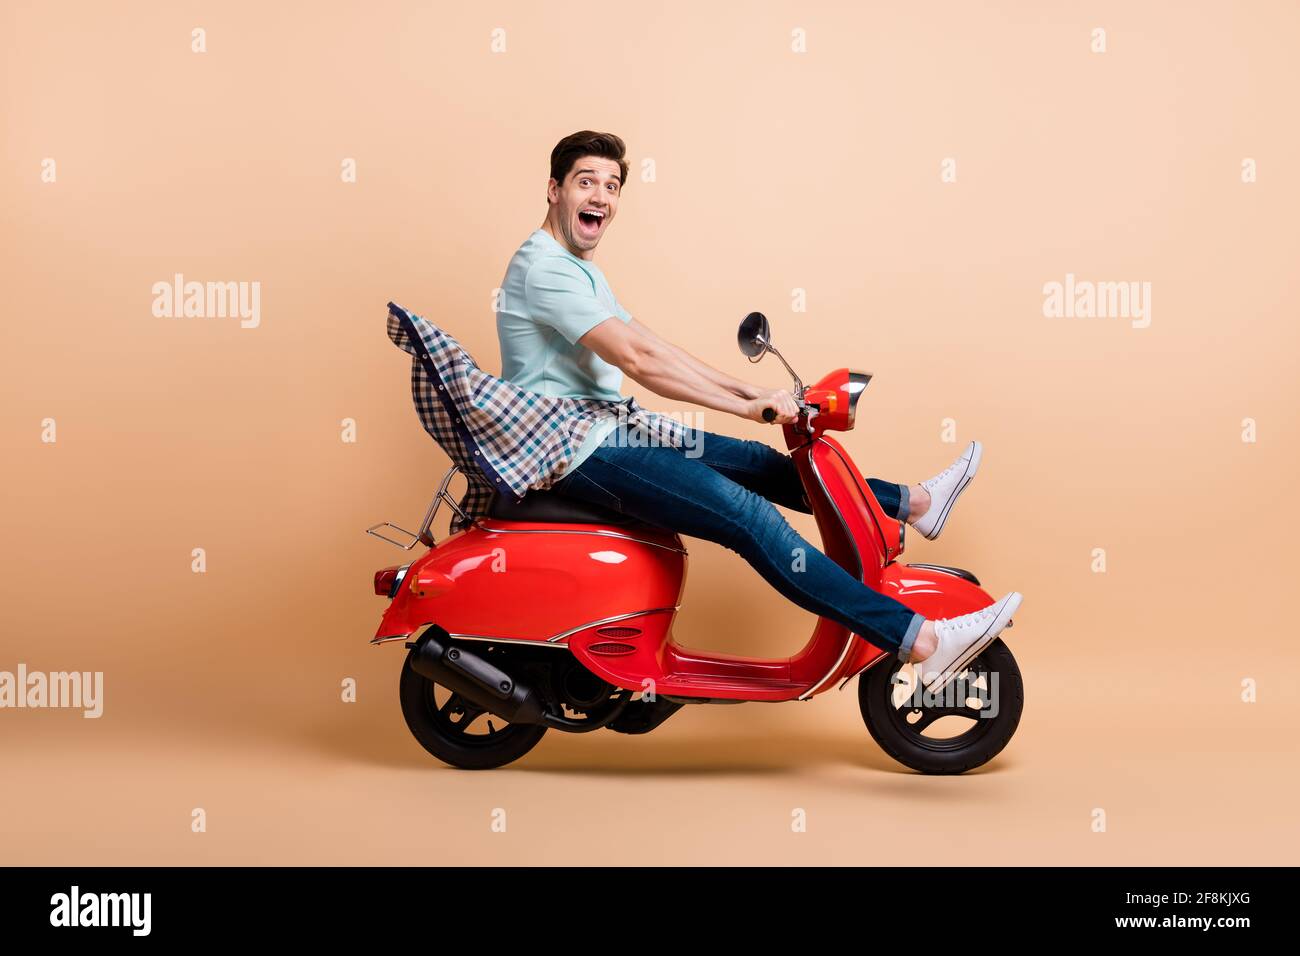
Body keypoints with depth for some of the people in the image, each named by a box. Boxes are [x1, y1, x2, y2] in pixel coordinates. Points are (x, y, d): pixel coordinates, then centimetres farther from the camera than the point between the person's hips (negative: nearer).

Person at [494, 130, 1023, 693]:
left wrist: (742, 388, 8)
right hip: (576, 449, -10)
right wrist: (745, 406, -22)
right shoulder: (543, 267, -16)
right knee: (749, 516, -18)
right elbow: (635, 357, -23)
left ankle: (915, 502, 28)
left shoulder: (578, 268, 18)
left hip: (604, 430, 10)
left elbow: (649, 346, 17)